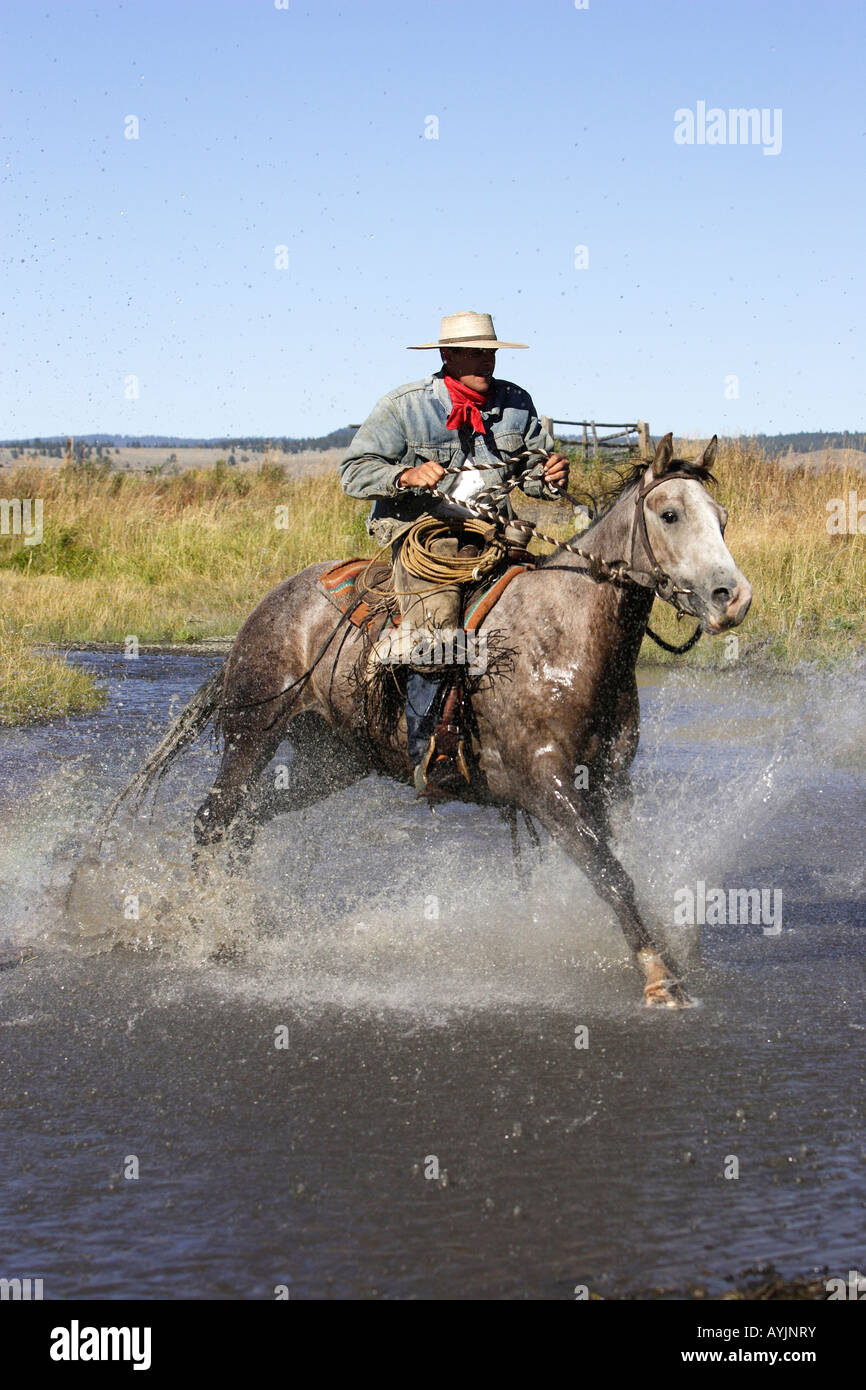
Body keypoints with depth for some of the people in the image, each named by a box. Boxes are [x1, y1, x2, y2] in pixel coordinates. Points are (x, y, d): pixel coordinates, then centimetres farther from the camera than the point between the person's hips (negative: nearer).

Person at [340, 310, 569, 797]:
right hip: (422, 525, -5)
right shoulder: (403, 406, -3)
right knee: (437, 624, -27)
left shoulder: (516, 403, 7)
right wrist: (407, 476, -24)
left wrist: (550, 476, -10)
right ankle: (428, 756, -23)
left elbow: (535, 471, 16)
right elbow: (355, 471, -4)